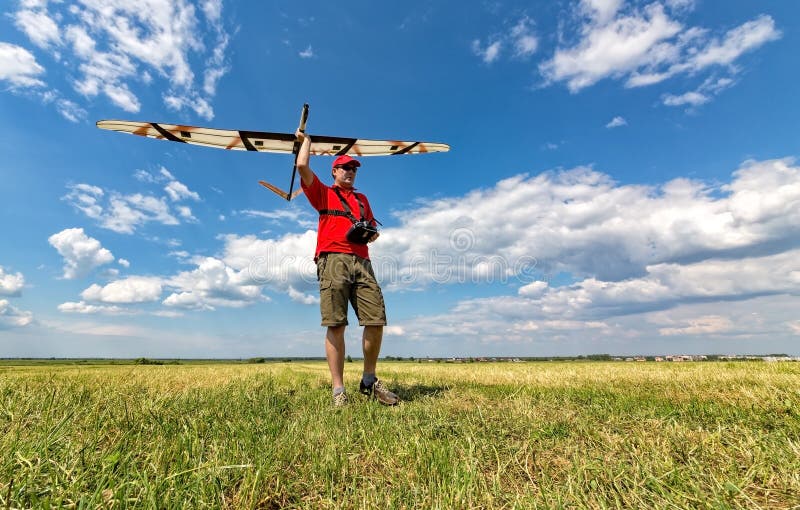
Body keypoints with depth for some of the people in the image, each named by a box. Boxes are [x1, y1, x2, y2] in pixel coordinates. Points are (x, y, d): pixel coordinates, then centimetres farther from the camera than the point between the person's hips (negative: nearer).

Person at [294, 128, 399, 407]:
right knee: (335, 325, -10)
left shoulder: (362, 199, 31)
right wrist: (306, 139, 24)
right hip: (333, 259, -4)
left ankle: (369, 381, 10)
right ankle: (338, 390, -5)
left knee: (376, 320, -7)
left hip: (361, 261, 4)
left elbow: (373, 226, 29)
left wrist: (373, 233, 5)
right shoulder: (323, 193, 18)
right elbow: (302, 166, 7)